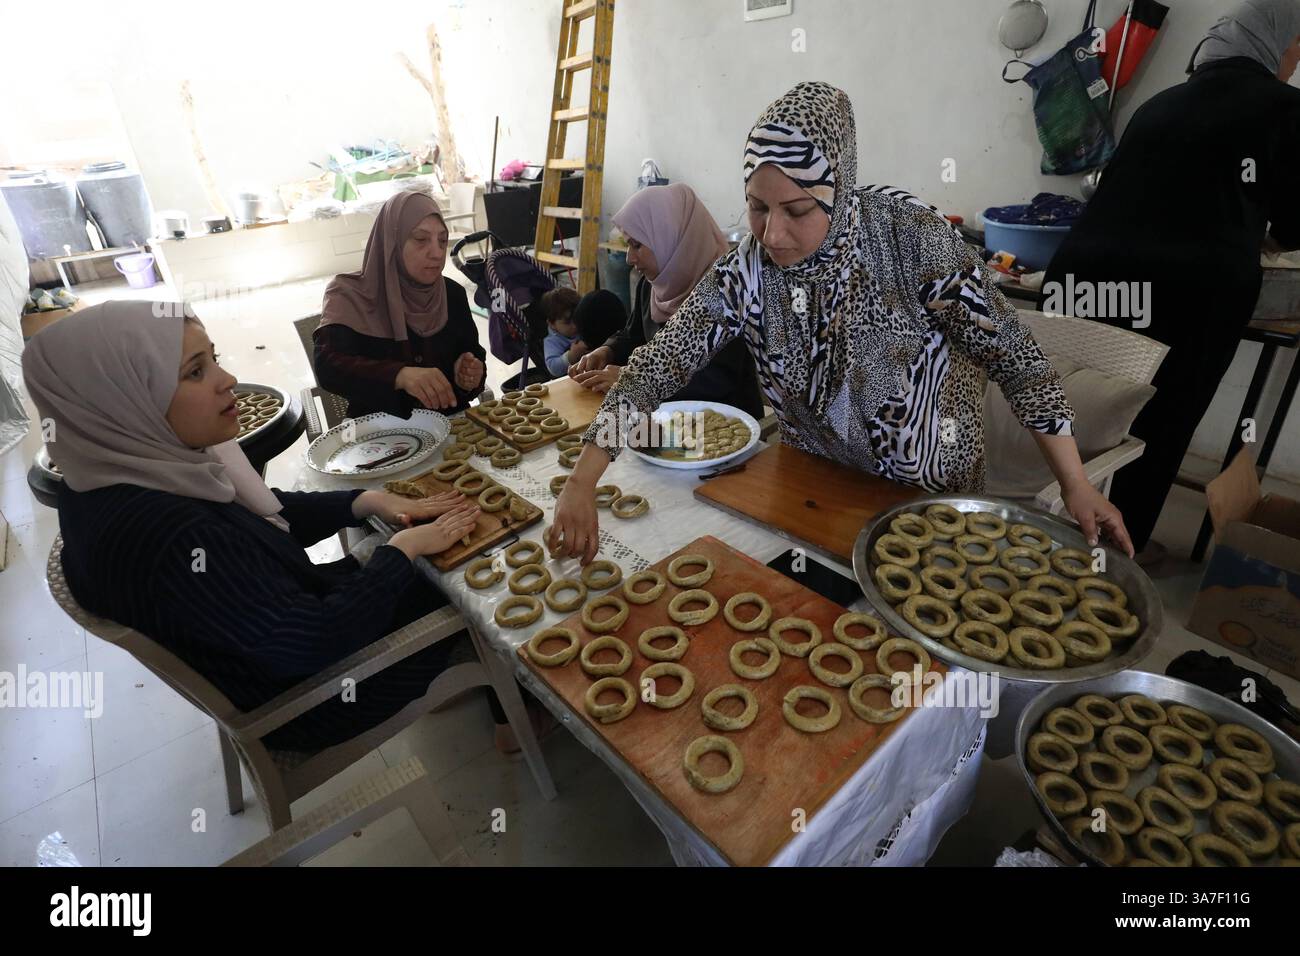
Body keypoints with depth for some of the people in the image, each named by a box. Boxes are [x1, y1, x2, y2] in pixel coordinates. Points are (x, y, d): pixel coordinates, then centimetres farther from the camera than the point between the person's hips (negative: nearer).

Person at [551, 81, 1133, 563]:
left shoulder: (910, 237, -25)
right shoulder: (743, 274, -18)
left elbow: (1011, 353, -18)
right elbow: (654, 369, -21)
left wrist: (1075, 484, -16)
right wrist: (580, 487, -29)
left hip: (928, 488, -2)